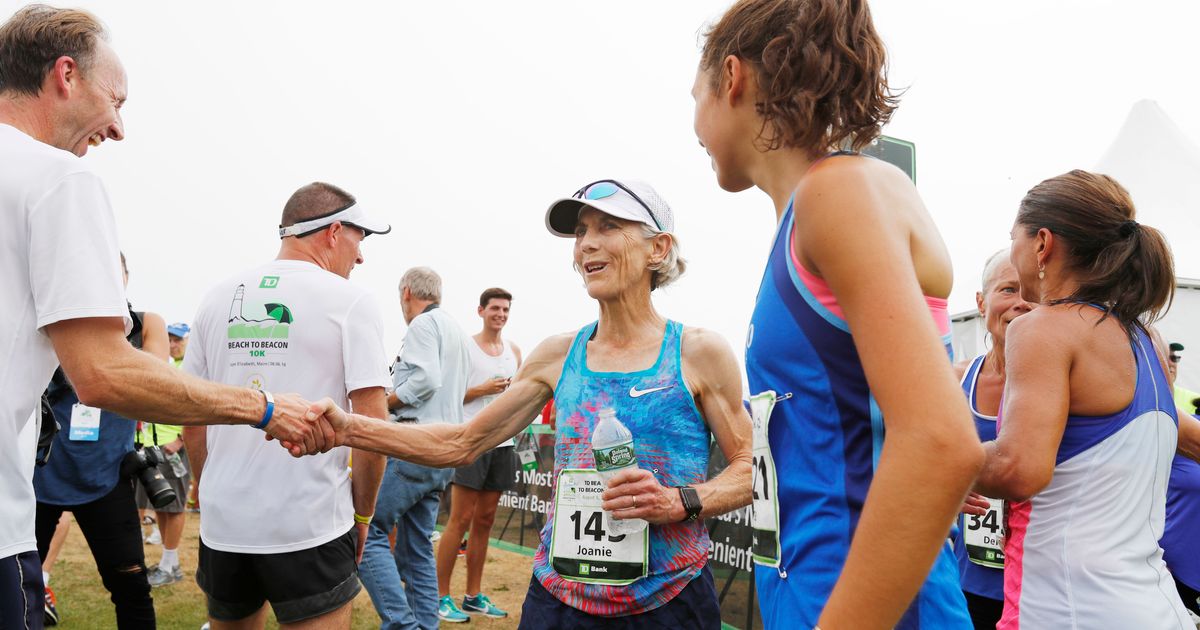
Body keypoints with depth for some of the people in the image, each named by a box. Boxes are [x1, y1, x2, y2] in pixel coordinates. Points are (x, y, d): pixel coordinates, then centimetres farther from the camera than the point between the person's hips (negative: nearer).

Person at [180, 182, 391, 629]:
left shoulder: (218, 299, 6)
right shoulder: (350, 300, -8)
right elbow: (371, 426, -12)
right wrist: (362, 512, 1)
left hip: (222, 522, 5)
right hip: (312, 525, -5)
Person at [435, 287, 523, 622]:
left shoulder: (514, 351, 14)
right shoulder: (465, 347, -1)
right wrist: (483, 389, -15)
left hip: (503, 443, 6)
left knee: (484, 521, 9)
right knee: (460, 520, -5)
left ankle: (473, 596, 16)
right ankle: (441, 596, 4)